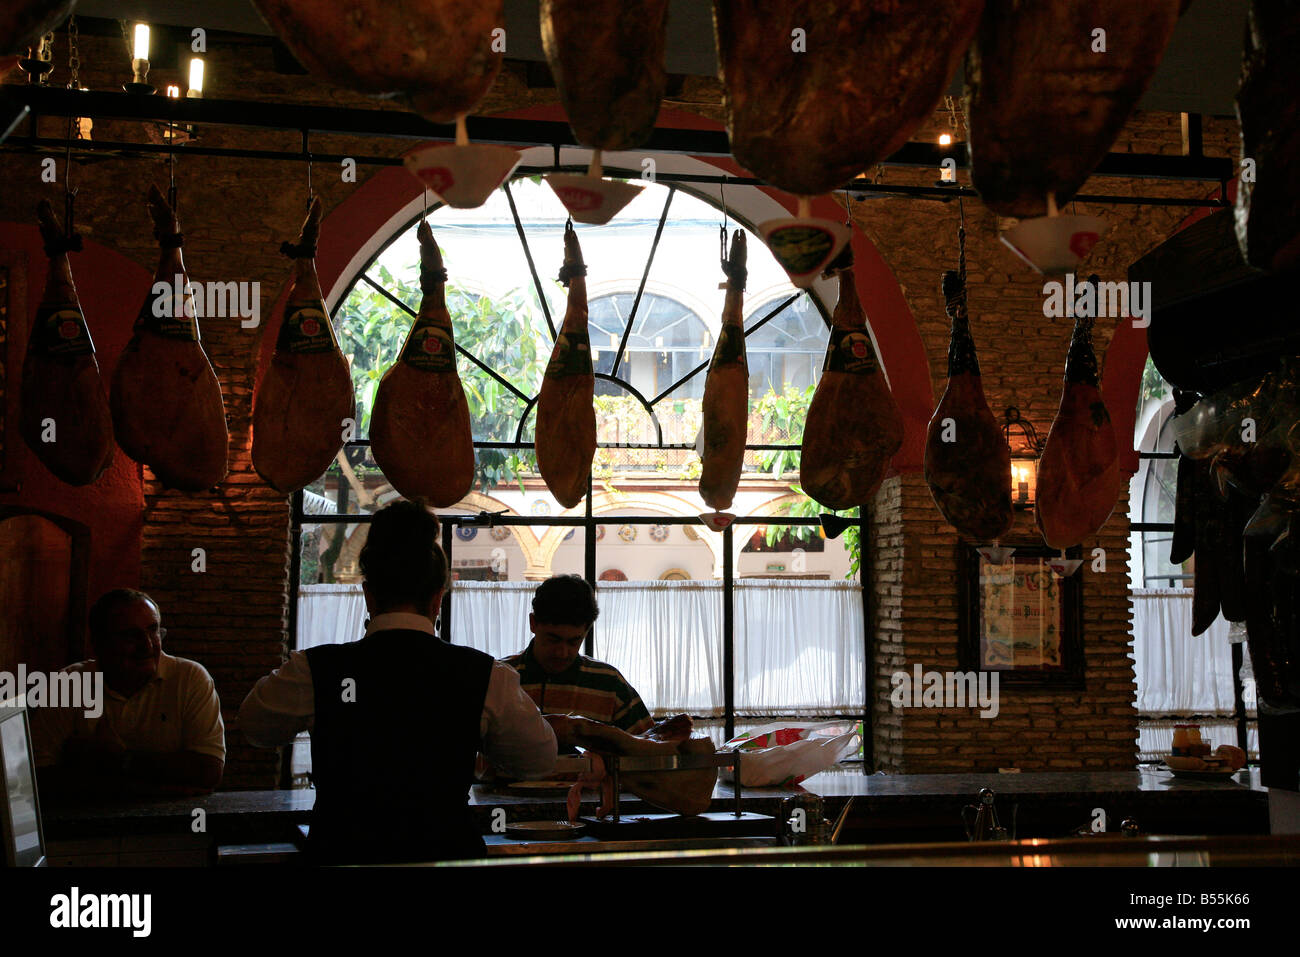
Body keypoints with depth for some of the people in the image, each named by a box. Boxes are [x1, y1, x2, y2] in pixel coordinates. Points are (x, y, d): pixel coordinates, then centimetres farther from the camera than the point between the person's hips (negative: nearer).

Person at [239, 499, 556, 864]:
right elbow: (540, 760, 9)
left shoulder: (314, 670, -6)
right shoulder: (486, 676, -5)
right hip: (447, 850, 0)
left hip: (341, 852, 0)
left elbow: (255, 725, 15)